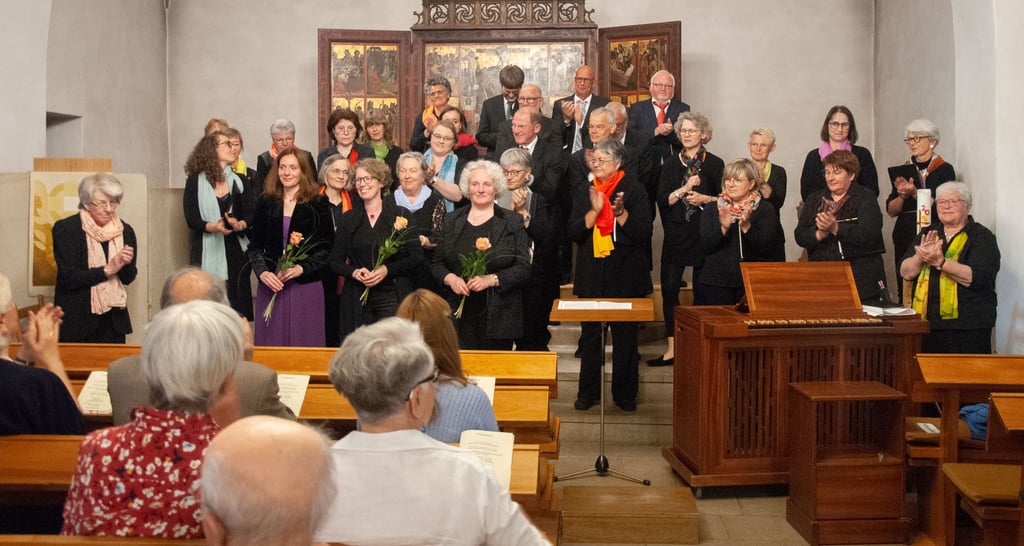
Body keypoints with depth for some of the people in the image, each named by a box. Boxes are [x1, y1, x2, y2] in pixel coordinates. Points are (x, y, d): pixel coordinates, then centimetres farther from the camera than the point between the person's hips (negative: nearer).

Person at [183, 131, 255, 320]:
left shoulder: (239, 181, 13)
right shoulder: (195, 182, 3)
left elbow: (251, 215, 5)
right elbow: (191, 219, -5)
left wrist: (240, 225, -17)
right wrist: (214, 227, -22)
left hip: (236, 252, 3)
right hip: (207, 253, -3)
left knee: (238, 305, -1)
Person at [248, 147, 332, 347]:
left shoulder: (317, 206, 1)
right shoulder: (266, 203, 9)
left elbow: (326, 248, 0)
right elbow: (255, 246, 9)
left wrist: (301, 268, -13)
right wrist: (262, 272, -8)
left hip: (306, 285, -2)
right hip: (271, 285, 2)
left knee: (304, 344, 1)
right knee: (271, 343, 5)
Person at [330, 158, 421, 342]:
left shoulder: (400, 215, 3)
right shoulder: (348, 219, 11)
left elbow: (417, 258, 0)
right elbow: (336, 261, 11)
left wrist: (387, 270, -14)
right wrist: (354, 272, -9)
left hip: (392, 299, -2)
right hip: (358, 301, 2)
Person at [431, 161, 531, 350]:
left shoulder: (513, 222, 4)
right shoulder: (451, 221, 13)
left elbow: (524, 268, -2)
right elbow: (436, 263, 13)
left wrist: (491, 279, -15)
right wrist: (450, 278, -7)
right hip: (460, 315, 2)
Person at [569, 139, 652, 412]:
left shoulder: (634, 190, -2)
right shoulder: (585, 192, 8)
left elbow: (643, 232, -8)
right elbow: (574, 232, -1)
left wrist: (620, 213, -21)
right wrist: (594, 211, -15)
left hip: (624, 274, -3)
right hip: (591, 274, 3)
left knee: (625, 334, 4)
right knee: (589, 333, 7)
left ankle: (625, 393, 15)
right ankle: (588, 392, 17)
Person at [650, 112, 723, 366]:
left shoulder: (715, 164, 3)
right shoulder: (671, 164, 11)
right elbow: (662, 200, 2)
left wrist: (705, 199, -14)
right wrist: (683, 189, -12)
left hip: (704, 236, -2)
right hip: (676, 235, 2)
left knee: (701, 291, 1)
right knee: (669, 288, -3)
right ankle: (672, 349, 3)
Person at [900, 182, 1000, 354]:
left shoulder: (982, 237, 1)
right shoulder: (928, 234, 15)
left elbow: (975, 278, -15)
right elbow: (905, 272, 4)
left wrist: (940, 261, -24)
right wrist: (920, 257, -16)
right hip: (926, 323, 4)